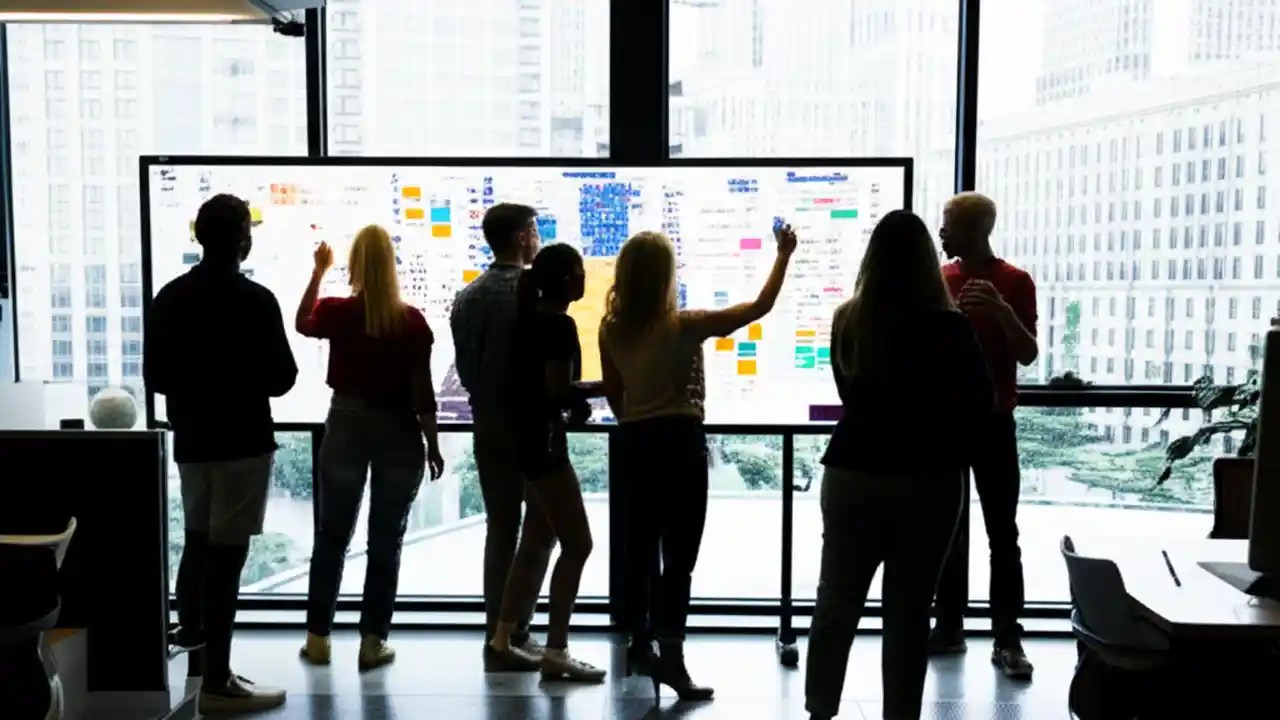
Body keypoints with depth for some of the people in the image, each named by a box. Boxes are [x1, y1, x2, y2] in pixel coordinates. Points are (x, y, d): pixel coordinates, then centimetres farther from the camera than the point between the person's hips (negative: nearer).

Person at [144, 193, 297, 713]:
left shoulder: (169, 296, 4)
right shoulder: (255, 299, -14)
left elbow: (154, 376, 7)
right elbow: (281, 377, -11)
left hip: (191, 439, 6)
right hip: (242, 440, -6)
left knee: (198, 542, 21)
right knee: (226, 552, -4)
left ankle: (193, 635, 34)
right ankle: (217, 682, 2)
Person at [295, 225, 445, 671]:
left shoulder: (337, 312, -6)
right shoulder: (412, 321, -9)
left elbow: (301, 324, 18)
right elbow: (422, 392, -7)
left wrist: (318, 272, 19)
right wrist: (433, 444, 2)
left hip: (347, 426, 1)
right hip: (398, 432, -1)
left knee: (332, 536, 13)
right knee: (386, 540, 8)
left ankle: (318, 638, 21)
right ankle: (372, 641, 12)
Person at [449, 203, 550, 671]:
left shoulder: (466, 298, 7)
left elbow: (464, 367, 7)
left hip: (487, 427, 6)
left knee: (500, 530, 12)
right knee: (539, 528, 6)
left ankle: (498, 636, 17)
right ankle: (514, 634, 5)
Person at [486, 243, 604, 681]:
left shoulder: (533, 319, 11)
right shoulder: (560, 325, -17)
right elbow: (557, 391, -23)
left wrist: (577, 397, 6)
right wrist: (592, 392, -7)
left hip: (532, 439, 10)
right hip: (545, 443, -10)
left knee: (536, 542, 16)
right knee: (577, 544, -4)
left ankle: (502, 638, 24)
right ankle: (555, 652, 1)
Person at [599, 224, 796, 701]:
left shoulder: (611, 329, 1)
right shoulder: (684, 325, -12)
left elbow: (613, 395, 8)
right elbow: (760, 307, -6)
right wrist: (784, 254, 5)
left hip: (635, 442, 5)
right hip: (679, 441, -5)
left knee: (640, 546, 15)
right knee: (679, 554, 0)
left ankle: (641, 646, 28)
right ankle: (670, 658, 1)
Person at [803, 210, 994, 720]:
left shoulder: (847, 320, -1)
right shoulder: (949, 326, -11)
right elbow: (980, 404, 0)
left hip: (851, 474, 3)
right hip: (926, 482, -2)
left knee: (836, 605, 12)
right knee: (907, 614, 7)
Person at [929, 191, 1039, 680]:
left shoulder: (1016, 282, -2)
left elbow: (1028, 355, -7)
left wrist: (1002, 312, -22)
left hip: (993, 422, -3)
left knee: (1002, 532, -1)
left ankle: (1007, 639, 3)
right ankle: (949, 626, 14)